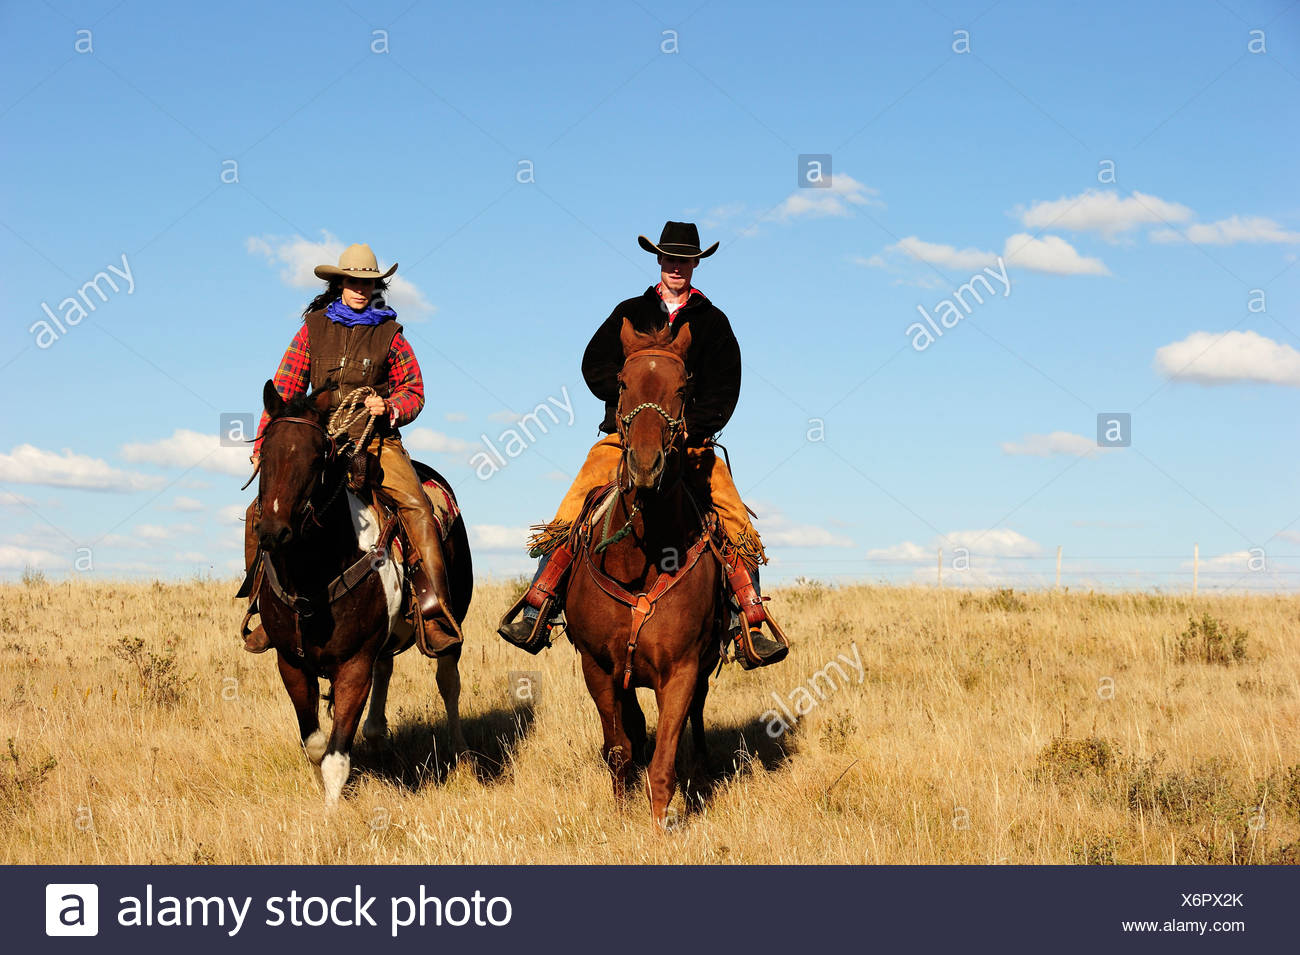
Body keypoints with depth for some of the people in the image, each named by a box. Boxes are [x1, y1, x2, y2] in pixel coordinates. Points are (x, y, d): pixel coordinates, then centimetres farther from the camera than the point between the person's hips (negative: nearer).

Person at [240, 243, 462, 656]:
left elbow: (414, 391, 12)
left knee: (417, 508, -28)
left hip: (377, 441, -2)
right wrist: (263, 447, 5)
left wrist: (389, 408, -10)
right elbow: (284, 390, 11)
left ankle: (434, 616, -29)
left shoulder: (389, 335, 8)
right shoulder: (314, 328, 9)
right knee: (261, 513, -12)